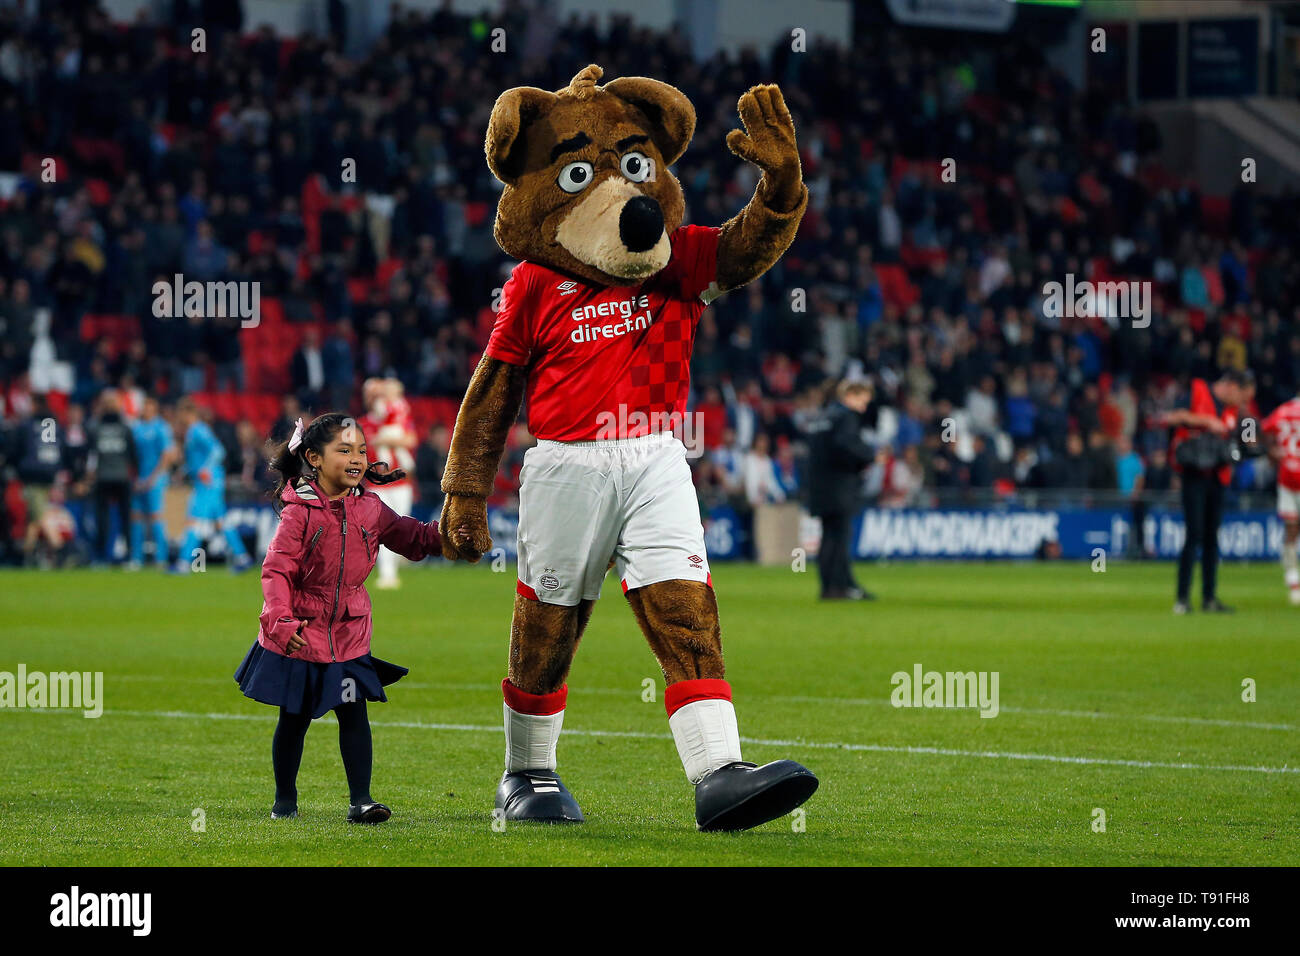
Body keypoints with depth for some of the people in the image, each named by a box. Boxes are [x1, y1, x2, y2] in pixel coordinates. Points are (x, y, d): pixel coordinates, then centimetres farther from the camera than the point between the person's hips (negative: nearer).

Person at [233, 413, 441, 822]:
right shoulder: (300, 511, -16)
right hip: (299, 634, -3)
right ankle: (285, 799, 24)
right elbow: (277, 570, -20)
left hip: (348, 632, 3)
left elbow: (412, 537, 13)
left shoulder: (370, 509, 0)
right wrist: (280, 620, -32)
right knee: (294, 718, 9)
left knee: (354, 712, -4)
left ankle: (360, 799, -1)